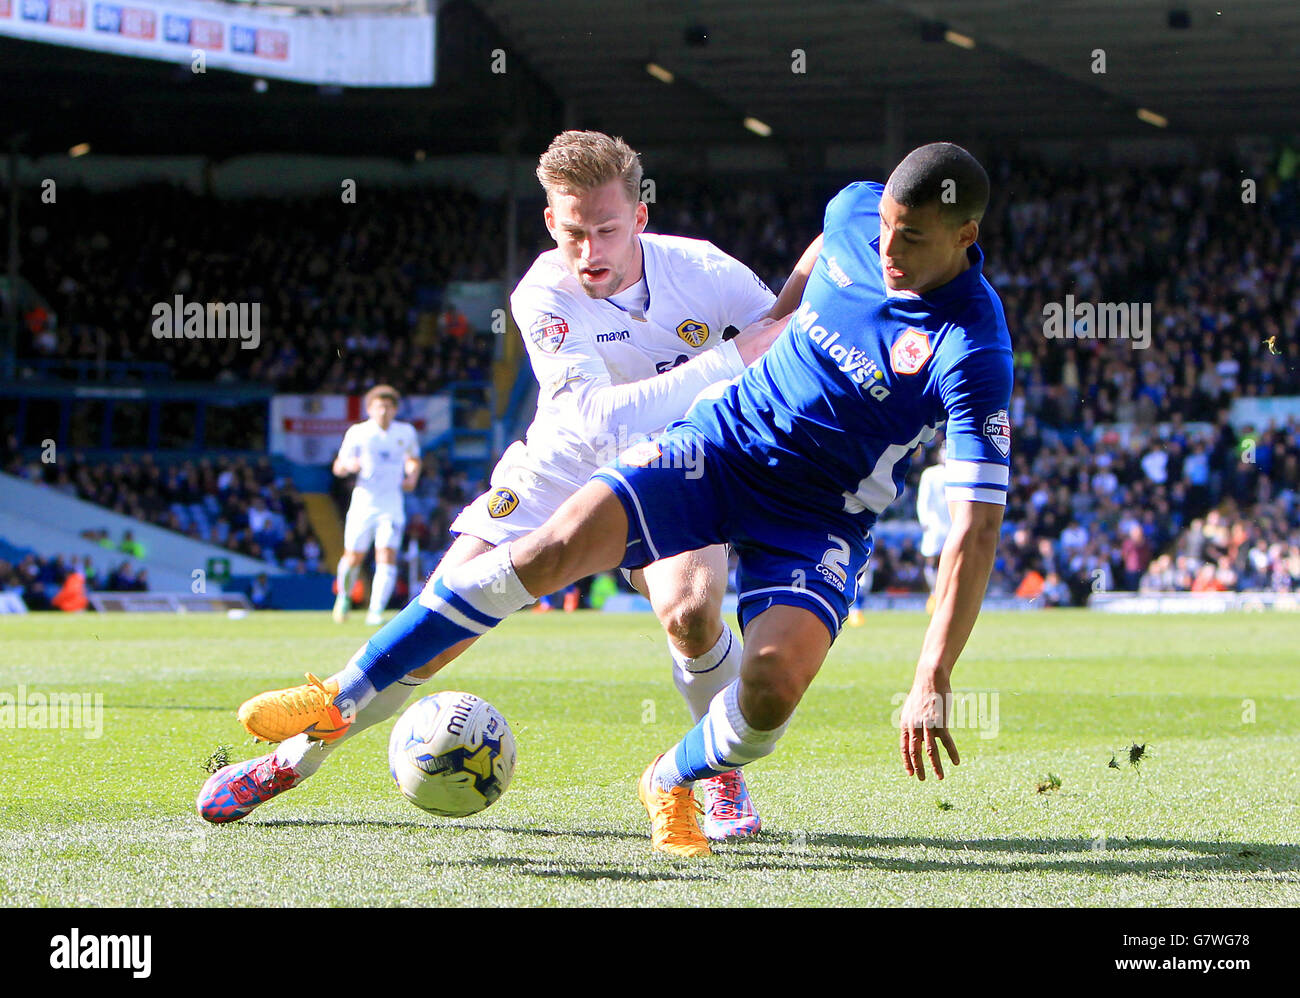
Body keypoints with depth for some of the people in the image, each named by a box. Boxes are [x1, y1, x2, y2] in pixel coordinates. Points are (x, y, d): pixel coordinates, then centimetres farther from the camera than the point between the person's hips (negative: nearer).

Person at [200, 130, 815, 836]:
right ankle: (291, 759, 13)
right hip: (562, 469, 0)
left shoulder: (700, 269, -22)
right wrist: (731, 357, -45)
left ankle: (724, 779, -3)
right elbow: (599, 419, -43)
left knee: (690, 611, -29)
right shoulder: (543, 295, -28)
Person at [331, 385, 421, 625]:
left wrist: (412, 476, 3)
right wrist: (347, 464, -22)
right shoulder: (358, 432, -1)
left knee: (387, 557, -14)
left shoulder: (406, 432, 5)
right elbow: (338, 468, 1)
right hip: (364, 500, -1)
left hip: (392, 504, 1)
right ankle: (344, 595, 33)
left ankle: (376, 611, -14)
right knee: (354, 557, 2)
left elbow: (413, 459, 24)